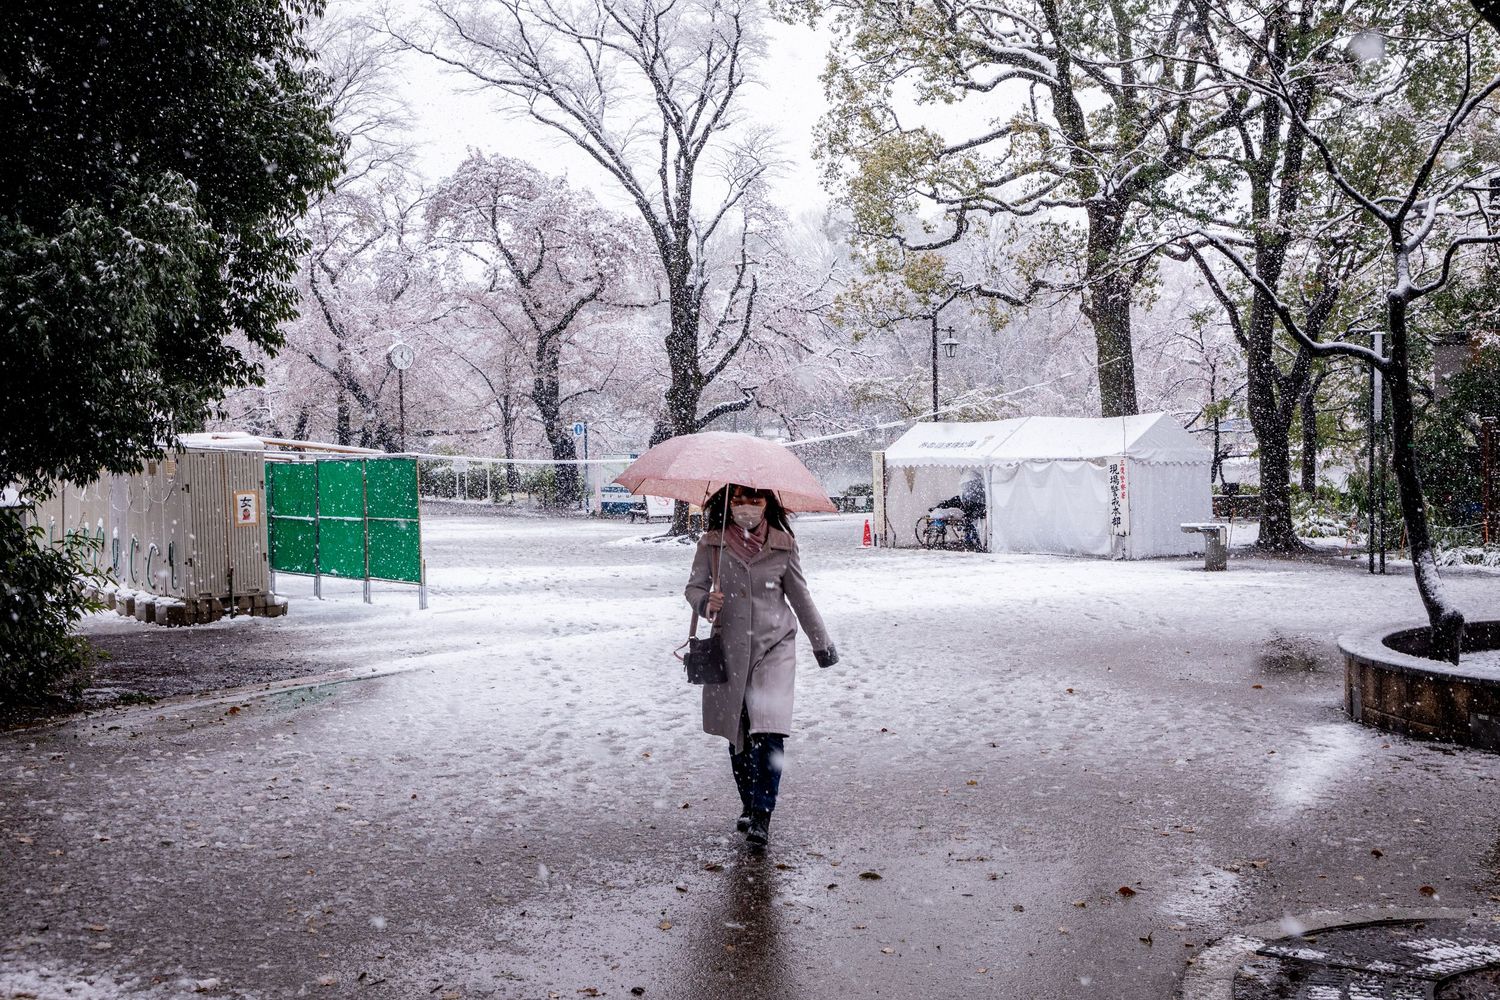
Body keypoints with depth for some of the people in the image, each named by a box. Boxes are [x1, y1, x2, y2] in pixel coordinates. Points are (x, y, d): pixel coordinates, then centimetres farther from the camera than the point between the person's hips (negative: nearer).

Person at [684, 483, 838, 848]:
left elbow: (799, 595, 11)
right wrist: (705, 603, -16)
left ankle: (762, 816, -9)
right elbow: (694, 586, 8)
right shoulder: (712, 544, 1)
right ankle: (748, 805, 25)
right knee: (736, 731, 8)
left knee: (769, 732, -14)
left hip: (774, 645, -1)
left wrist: (821, 641, 16)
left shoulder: (782, 544, 1)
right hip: (729, 649, 1)